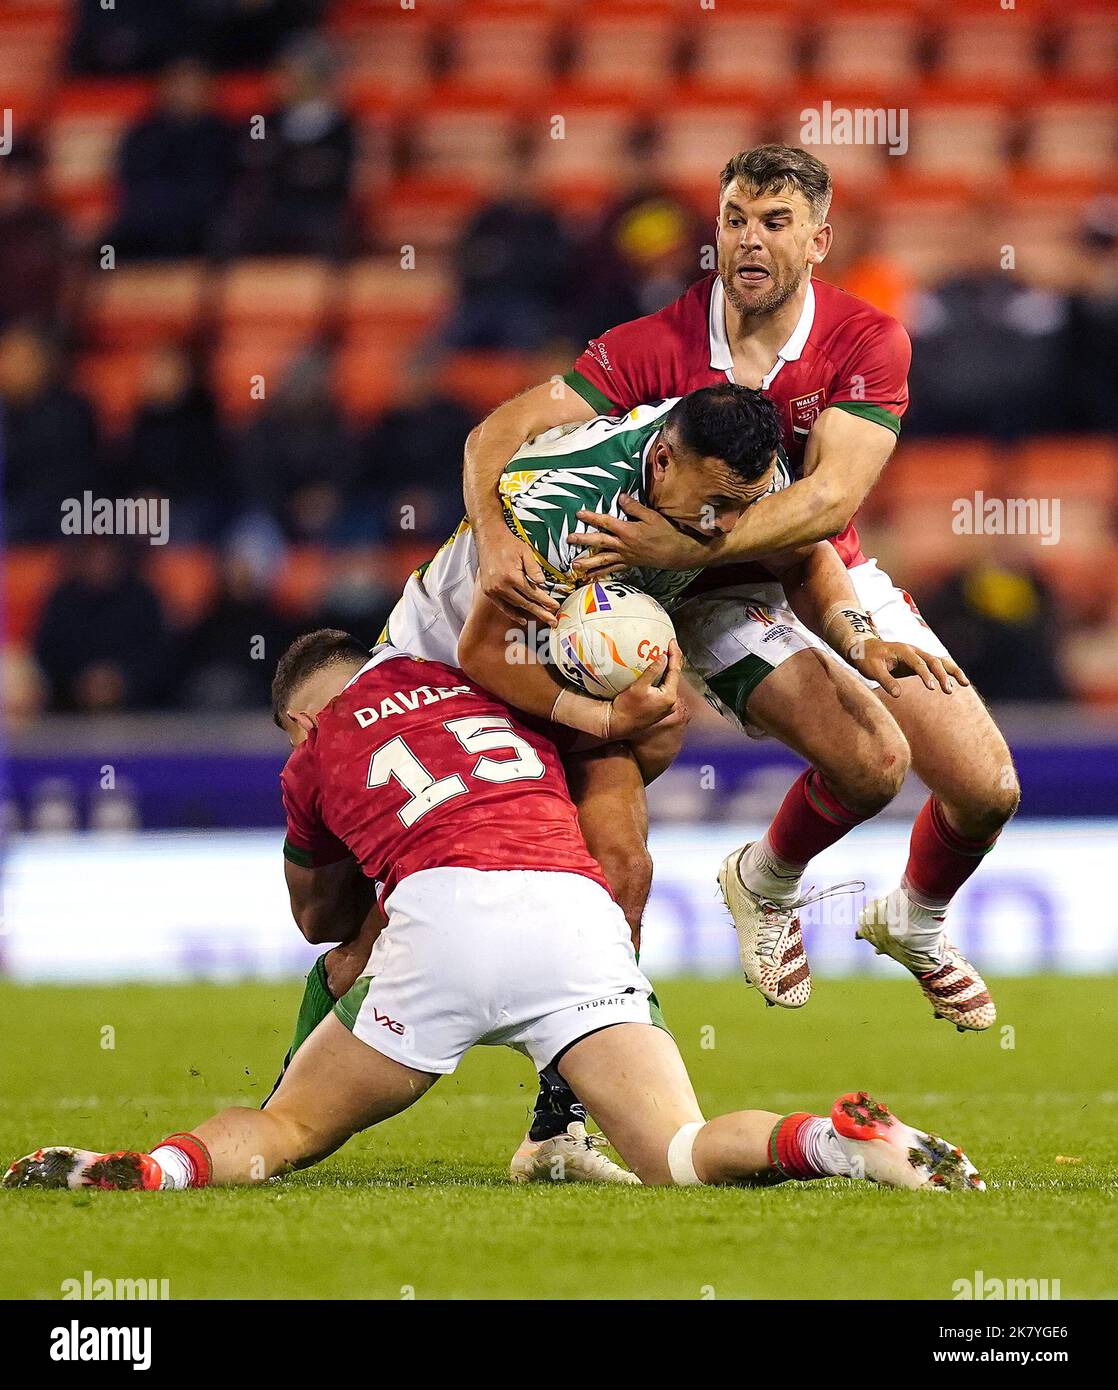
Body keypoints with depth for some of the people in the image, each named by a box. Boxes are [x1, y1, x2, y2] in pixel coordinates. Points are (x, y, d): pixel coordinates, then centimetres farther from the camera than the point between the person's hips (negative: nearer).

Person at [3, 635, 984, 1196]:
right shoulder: (477, 677, 32)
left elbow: (317, 914, 44)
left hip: (443, 914, -1)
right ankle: (835, 1140, -35)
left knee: (288, 1131, 15)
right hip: (577, 910, 1)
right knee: (680, 1158, -4)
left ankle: (155, 1167, -15)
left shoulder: (314, 756, 28)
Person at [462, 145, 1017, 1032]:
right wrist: (495, 536, -40)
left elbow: (831, 497, -27)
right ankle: (766, 883, 7)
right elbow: (500, 434, -19)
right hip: (728, 601, -3)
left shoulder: (869, 342, -14)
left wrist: (688, 547, -40)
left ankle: (916, 924, 31)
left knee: (987, 787, -4)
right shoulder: (658, 347, -17)